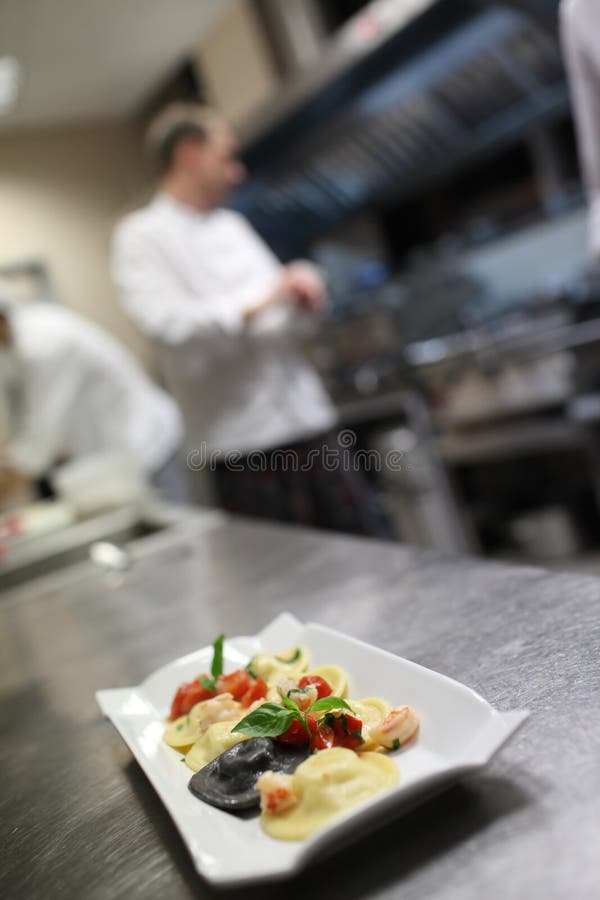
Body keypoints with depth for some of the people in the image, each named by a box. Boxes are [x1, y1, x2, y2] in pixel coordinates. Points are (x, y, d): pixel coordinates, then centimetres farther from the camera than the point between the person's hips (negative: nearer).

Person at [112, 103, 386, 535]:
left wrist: (303, 295, -2)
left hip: (310, 419, 6)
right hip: (244, 441, -6)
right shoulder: (142, 236, -1)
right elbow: (167, 324, -17)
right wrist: (257, 305, -18)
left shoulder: (233, 224, 18)